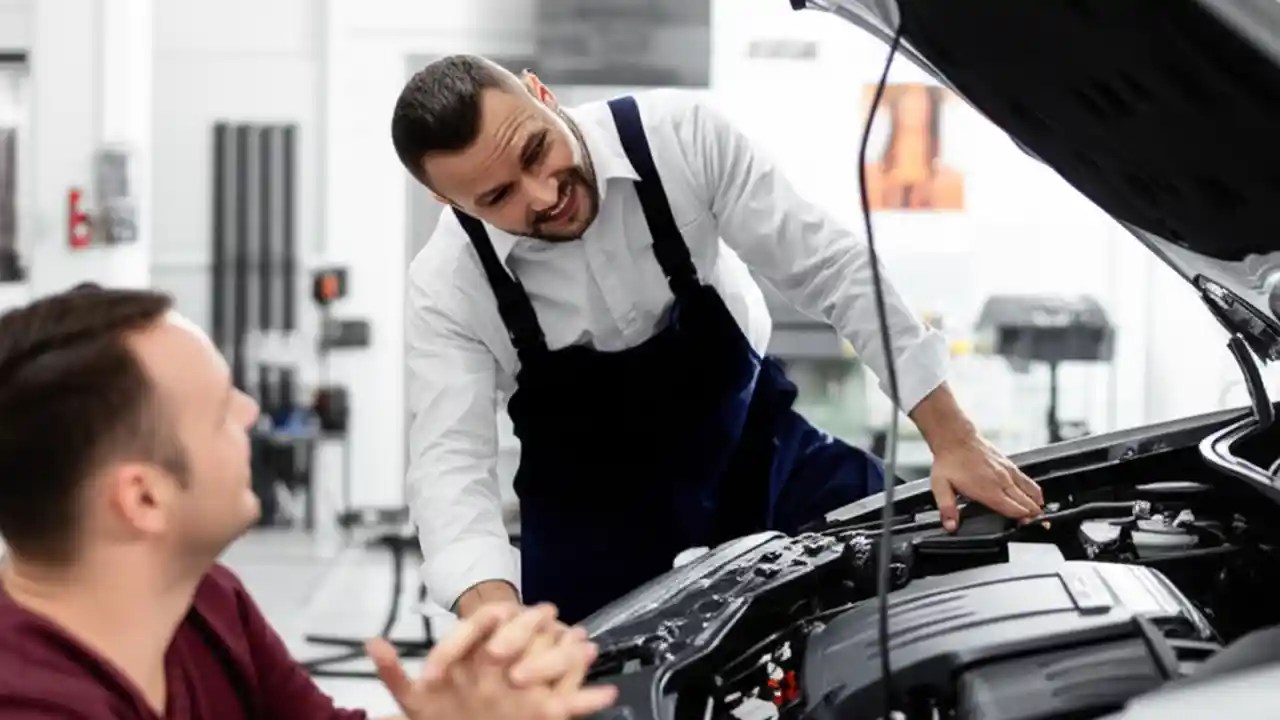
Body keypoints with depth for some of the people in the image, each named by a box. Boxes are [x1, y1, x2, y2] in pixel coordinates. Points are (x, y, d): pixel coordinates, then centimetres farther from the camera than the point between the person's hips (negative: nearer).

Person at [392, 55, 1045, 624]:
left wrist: (953, 438, -21)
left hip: (754, 446, 1)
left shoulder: (676, 135, -25)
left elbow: (831, 266, -20)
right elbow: (451, 465, -31)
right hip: (595, 515, -1)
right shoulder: (448, 287, -24)